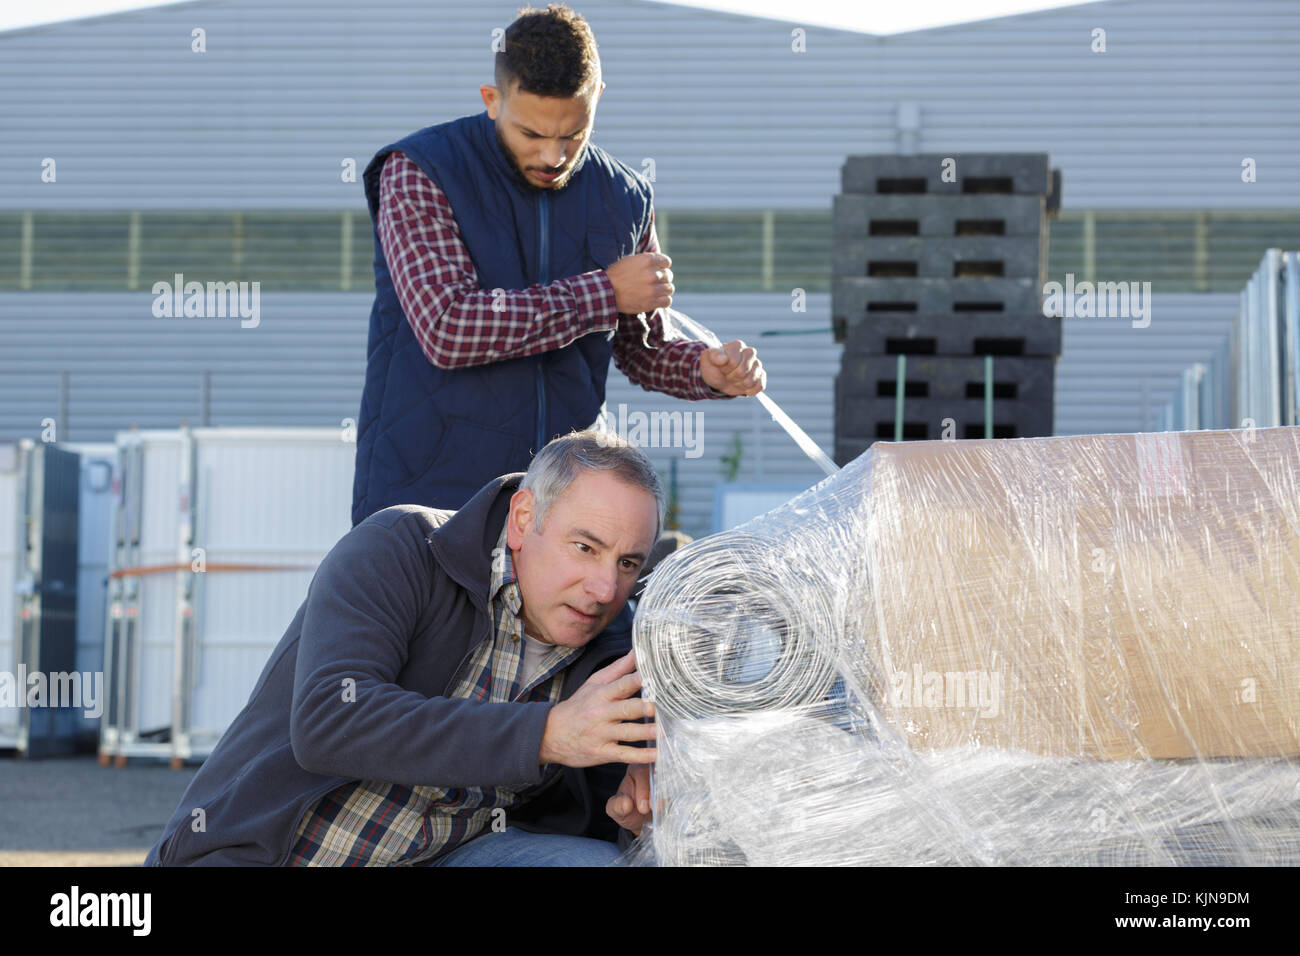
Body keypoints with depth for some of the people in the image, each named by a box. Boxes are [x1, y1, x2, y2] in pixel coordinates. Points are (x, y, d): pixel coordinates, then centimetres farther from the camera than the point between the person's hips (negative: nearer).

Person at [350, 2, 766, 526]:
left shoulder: (624, 197, 7)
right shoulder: (418, 173, -7)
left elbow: (644, 344, 19)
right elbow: (448, 329, -21)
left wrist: (706, 369, -5)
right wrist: (605, 291, -15)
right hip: (430, 488, -4)